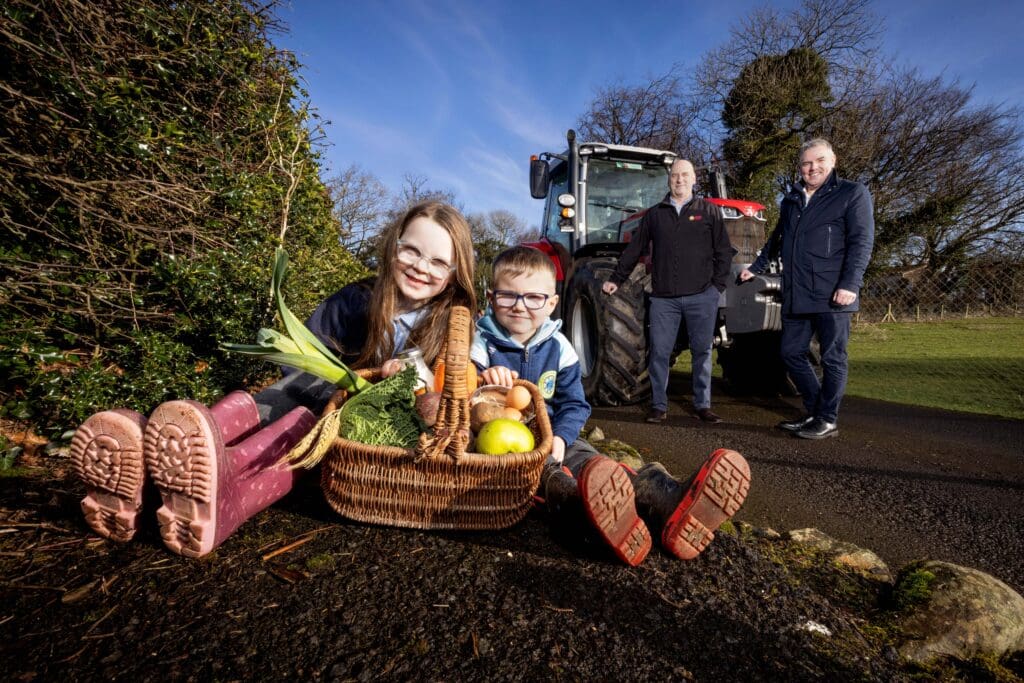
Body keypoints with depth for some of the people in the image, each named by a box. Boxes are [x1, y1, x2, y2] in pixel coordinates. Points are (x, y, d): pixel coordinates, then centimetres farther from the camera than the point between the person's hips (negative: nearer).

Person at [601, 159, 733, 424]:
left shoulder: (709, 211, 8)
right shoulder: (654, 214, 12)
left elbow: (723, 251, 6)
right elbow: (634, 250, 13)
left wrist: (717, 285, -3)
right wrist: (615, 279, 10)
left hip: (702, 296, 0)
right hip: (663, 297, 1)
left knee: (702, 351, 5)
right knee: (659, 351, 0)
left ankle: (702, 405, 17)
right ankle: (659, 406, 12)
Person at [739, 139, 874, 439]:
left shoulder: (852, 193, 1)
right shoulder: (791, 200, 18)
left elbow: (862, 242, -8)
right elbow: (776, 239, 30)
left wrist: (850, 284, -18)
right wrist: (755, 267, 29)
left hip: (831, 297, -6)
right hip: (796, 297, 6)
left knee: (832, 359, 2)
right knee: (792, 353, 9)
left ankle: (828, 420, 14)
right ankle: (813, 411, 25)